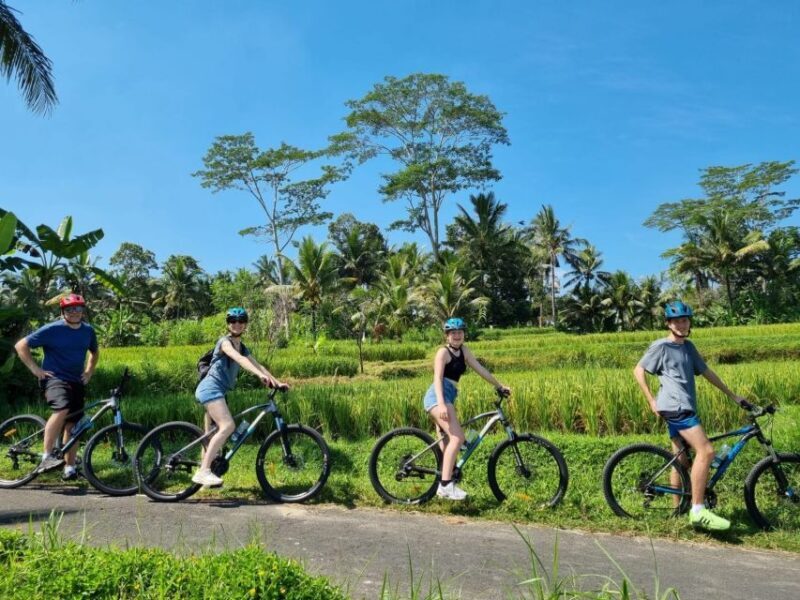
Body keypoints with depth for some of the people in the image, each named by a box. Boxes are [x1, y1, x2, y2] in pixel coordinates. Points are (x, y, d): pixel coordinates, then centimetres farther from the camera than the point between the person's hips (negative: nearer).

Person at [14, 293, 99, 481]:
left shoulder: (88, 330, 8)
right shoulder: (52, 330, -8)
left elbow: (94, 352, 27)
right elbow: (21, 345, -5)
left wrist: (89, 371, 13)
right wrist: (35, 369, -10)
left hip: (76, 382, 5)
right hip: (54, 378, -5)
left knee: (73, 425, 5)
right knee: (62, 410, -33)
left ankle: (70, 467, 14)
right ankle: (46, 457, -26)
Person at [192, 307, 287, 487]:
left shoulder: (242, 347, 18)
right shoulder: (225, 341, -8)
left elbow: (258, 365, 10)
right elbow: (239, 359, -26)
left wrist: (277, 382, -3)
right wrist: (261, 375, -40)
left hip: (217, 390, 9)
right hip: (211, 387, -9)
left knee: (212, 433, 13)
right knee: (227, 426, -24)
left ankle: (203, 472, 21)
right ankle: (203, 471, -27)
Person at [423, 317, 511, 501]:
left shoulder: (463, 350, 16)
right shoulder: (443, 352, -6)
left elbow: (480, 369, 21)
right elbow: (438, 378, -17)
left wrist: (499, 386, 21)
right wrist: (441, 404, -31)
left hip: (449, 397, 9)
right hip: (438, 397, -9)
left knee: (448, 441, 13)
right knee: (457, 437, -22)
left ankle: (444, 486, 22)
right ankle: (446, 484, -24)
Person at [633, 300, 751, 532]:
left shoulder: (688, 347, 17)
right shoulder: (661, 346, -5)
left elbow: (706, 372, 22)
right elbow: (638, 370, -5)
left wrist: (732, 395, 22)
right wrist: (652, 400, -8)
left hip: (685, 408, 9)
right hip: (675, 408, -9)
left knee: (682, 460, 12)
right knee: (706, 451, -19)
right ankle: (698, 511, -17)